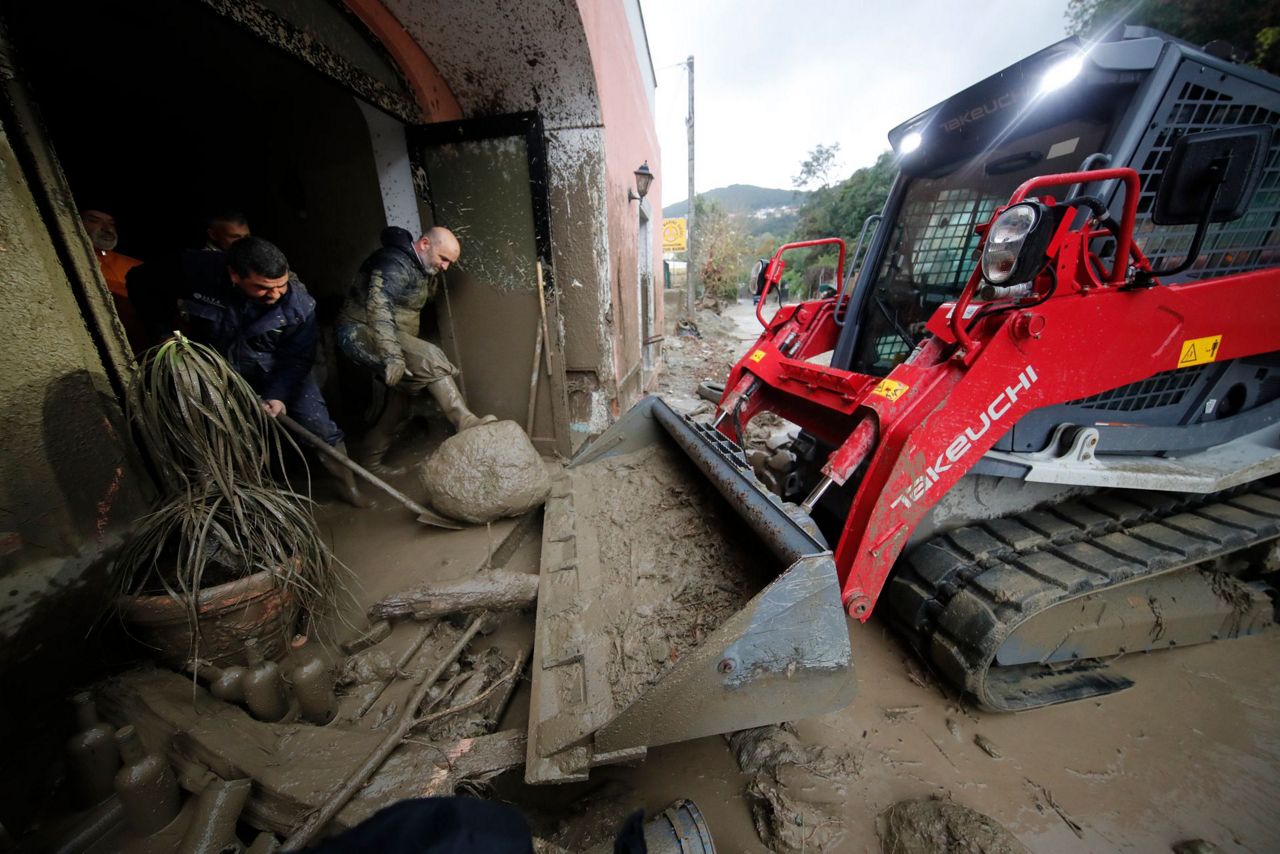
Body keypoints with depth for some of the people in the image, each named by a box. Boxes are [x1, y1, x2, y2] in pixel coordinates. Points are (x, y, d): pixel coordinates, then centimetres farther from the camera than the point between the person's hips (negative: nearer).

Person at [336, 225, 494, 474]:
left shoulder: (422, 270, 12)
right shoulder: (394, 263, -18)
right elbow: (377, 308, -31)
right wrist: (392, 355, -42)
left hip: (386, 337, 10)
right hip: (360, 332, -10)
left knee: (398, 406, 9)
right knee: (429, 358, -29)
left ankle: (371, 462, 22)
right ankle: (466, 422, -32)